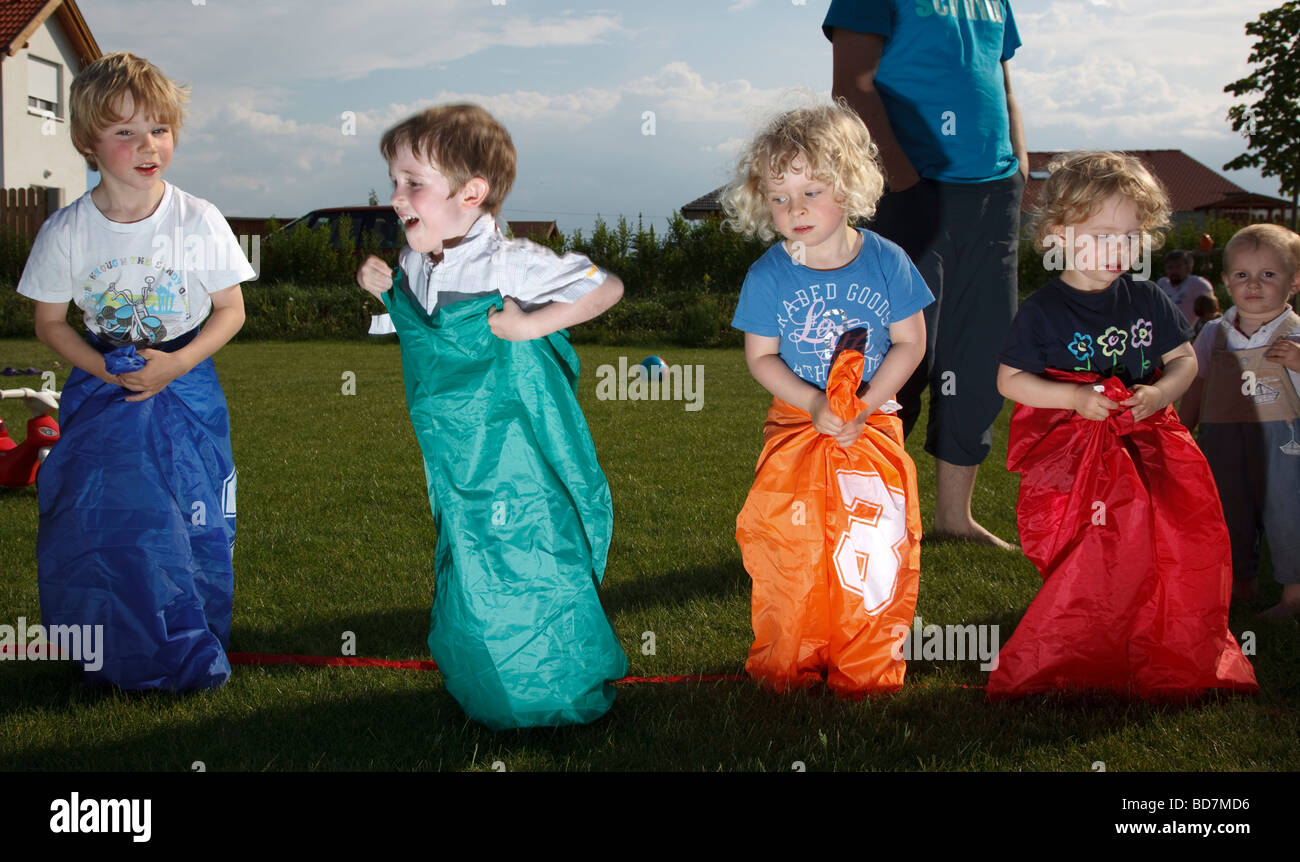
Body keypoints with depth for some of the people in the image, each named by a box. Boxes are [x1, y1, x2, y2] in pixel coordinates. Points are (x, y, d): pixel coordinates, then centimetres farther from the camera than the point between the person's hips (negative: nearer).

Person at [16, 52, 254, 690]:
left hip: (185, 383, 0)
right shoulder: (65, 232, -10)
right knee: (98, 523, 0)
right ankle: (116, 657, 20)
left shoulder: (199, 222, -12)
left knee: (190, 528, 1)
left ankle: (190, 652, 23)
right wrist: (104, 368, -15)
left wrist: (177, 364, -17)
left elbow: (230, 310, -2)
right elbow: (49, 322, 2)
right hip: (102, 390, 1)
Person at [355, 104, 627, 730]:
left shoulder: (507, 264, -20)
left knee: (530, 572, 3)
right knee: (467, 572, 18)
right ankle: (487, 691, 38)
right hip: (458, 464, 7)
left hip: (517, 461, -7)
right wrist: (380, 287, 3)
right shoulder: (414, 264, 2)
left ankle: (565, 698, 24)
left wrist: (530, 324, -25)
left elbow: (607, 286, -18)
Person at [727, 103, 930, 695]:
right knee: (789, 550, 1)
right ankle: (785, 670, 21)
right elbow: (760, 357, -4)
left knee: (875, 551, 3)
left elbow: (910, 342, -3)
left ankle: (866, 674, 21)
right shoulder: (768, 277, -8)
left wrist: (863, 408, -15)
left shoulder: (886, 262, -7)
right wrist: (815, 405, -19)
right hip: (797, 427, 0)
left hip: (873, 426, 0)